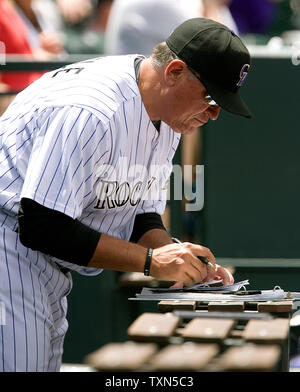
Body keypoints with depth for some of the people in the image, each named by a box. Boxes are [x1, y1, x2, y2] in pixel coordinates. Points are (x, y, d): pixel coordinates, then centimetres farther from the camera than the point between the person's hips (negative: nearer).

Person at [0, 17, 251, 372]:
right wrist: (151, 261, -25)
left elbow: (142, 217, 11)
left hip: (51, 271, 10)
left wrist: (186, 266, -9)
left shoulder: (168, 117, 4)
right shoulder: (90, 112, -27)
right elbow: (43, 227, -28)